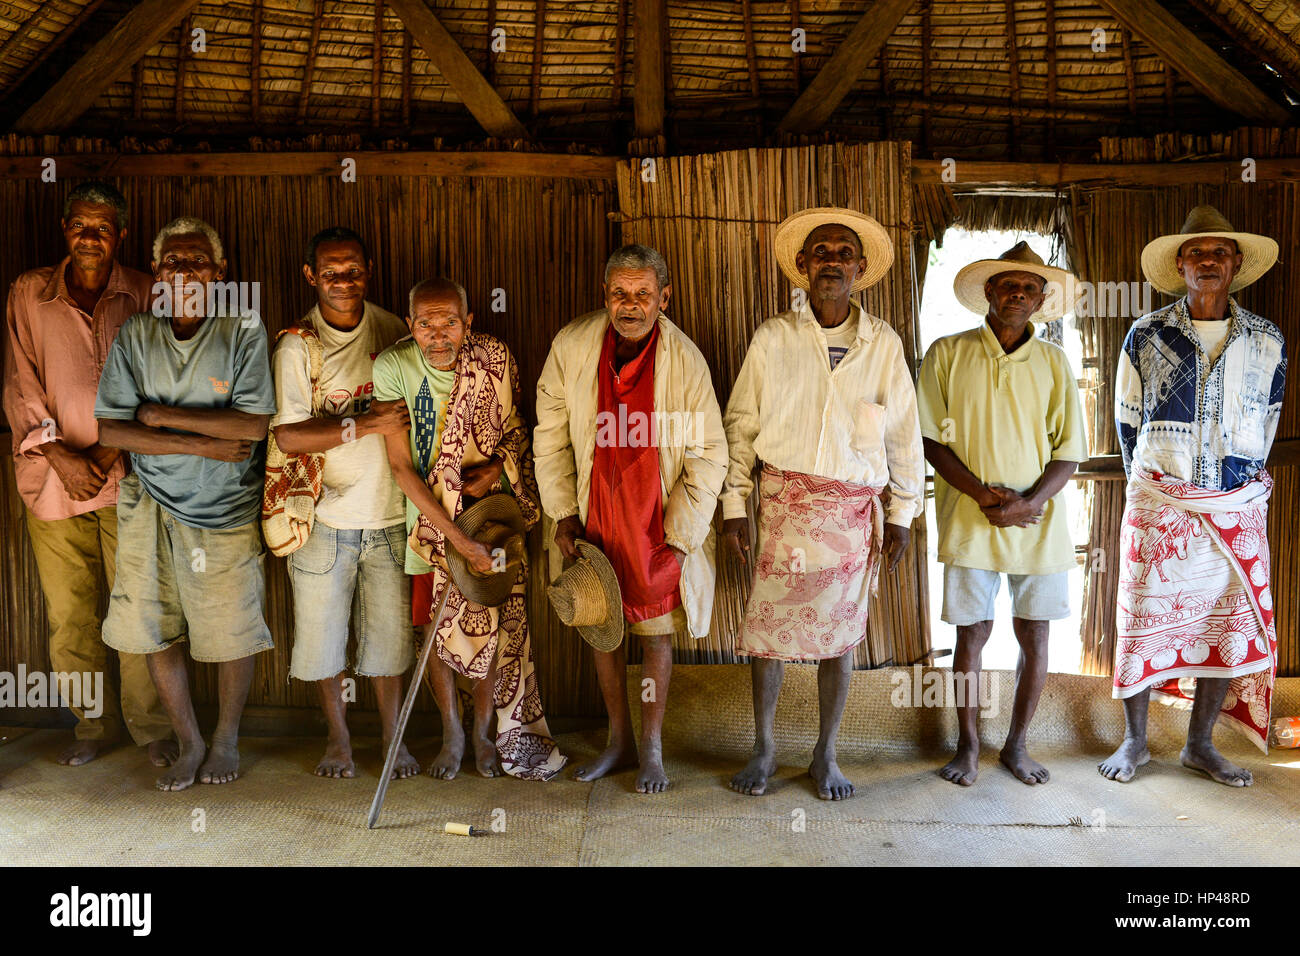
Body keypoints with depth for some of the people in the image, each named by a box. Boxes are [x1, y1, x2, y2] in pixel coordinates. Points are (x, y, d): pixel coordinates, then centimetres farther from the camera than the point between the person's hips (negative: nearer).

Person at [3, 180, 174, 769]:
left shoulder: (144, 295, 3)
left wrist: (112, 450, -8)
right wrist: (59, 455, -8)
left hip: (128, 476, -1)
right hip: (53, 478, 2)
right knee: (69, 615, 7)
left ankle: (150, 726, 15)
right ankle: (94, 725, 23)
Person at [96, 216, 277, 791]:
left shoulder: (243, 330, -7)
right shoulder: (134, 335, 0)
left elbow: (253, 424, -16)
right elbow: (110, 429, -6)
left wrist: (164, 414, -13)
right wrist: (203, 445, -15)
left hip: (226, 511, -2)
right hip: (151, 507, 3)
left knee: (233, 634, 5)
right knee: (156, 631, 7)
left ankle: (227, 739, 29)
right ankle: (189, 744, 27)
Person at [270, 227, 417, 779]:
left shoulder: (393, 332, 3)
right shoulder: (296, 347, -7)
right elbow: (287, 437, -16)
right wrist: (364, 425, -22)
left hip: (389, 514, 2)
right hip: (324, 518, -2)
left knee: (389, 633, 10)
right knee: (323, 633, 10)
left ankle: (393, 738, 29)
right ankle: (338, 737, 32)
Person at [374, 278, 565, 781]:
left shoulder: (494, 358, -13)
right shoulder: (392, 367, -19)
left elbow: (516, 429, 4)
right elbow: (401, 467, -18)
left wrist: (497, 467, -18)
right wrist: (457, 536, -22)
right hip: (429, 512, 0)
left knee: (491, 621, 1)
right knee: (435, 626, 6)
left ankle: (484, 730, 24)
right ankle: (452, 732, 29)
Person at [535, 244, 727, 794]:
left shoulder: (684, 359, -15)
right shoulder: (571, 347, -8)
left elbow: (708, 454, -10)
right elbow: (550, 437, 2)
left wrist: (679, 537, -13)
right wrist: (562, 513, -2)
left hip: (659, 522, -2)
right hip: (594, 516, 3)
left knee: (656, 630, 8)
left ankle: (651, 747, 26)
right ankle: (619, 741, 32)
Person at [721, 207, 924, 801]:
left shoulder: (884, 345, 5)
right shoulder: (773, 338, 2)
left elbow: (904, 435, 9)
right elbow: (741, 425, 4)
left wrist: (902, 515, 8)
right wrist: (734, 505, -1)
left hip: (855, 511, 1)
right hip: (784, 503, -1)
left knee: (840, 638, 8)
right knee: (769, 630, 4)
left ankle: (825, 756, 25)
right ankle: (764, 749, 23)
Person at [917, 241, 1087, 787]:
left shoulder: (1053, 363, 7)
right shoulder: (948, 354, 2)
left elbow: (1069, 450, 4)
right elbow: (931, 439, -2)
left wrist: (1029, 502, -13)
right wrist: (983, 494, -14)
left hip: (1040, 520, 2)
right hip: (969, 521, -2)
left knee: (1034, 635, 7)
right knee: (972, 634, 4)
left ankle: (1016, 745, 24)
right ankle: (967, 746, 21)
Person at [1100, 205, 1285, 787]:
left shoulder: (1267, 341, 6)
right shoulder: (1146, 335, 1)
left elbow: (1265, 425, 14)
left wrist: (1242, 486, 13)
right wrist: (1151, 487, 9)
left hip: (1236, 509, 2)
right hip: (1157, 506, -2)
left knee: (1229, 624, 7)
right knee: (1145, 618, 2)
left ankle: (1200, 745, 22)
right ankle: (1135, 742, 16)